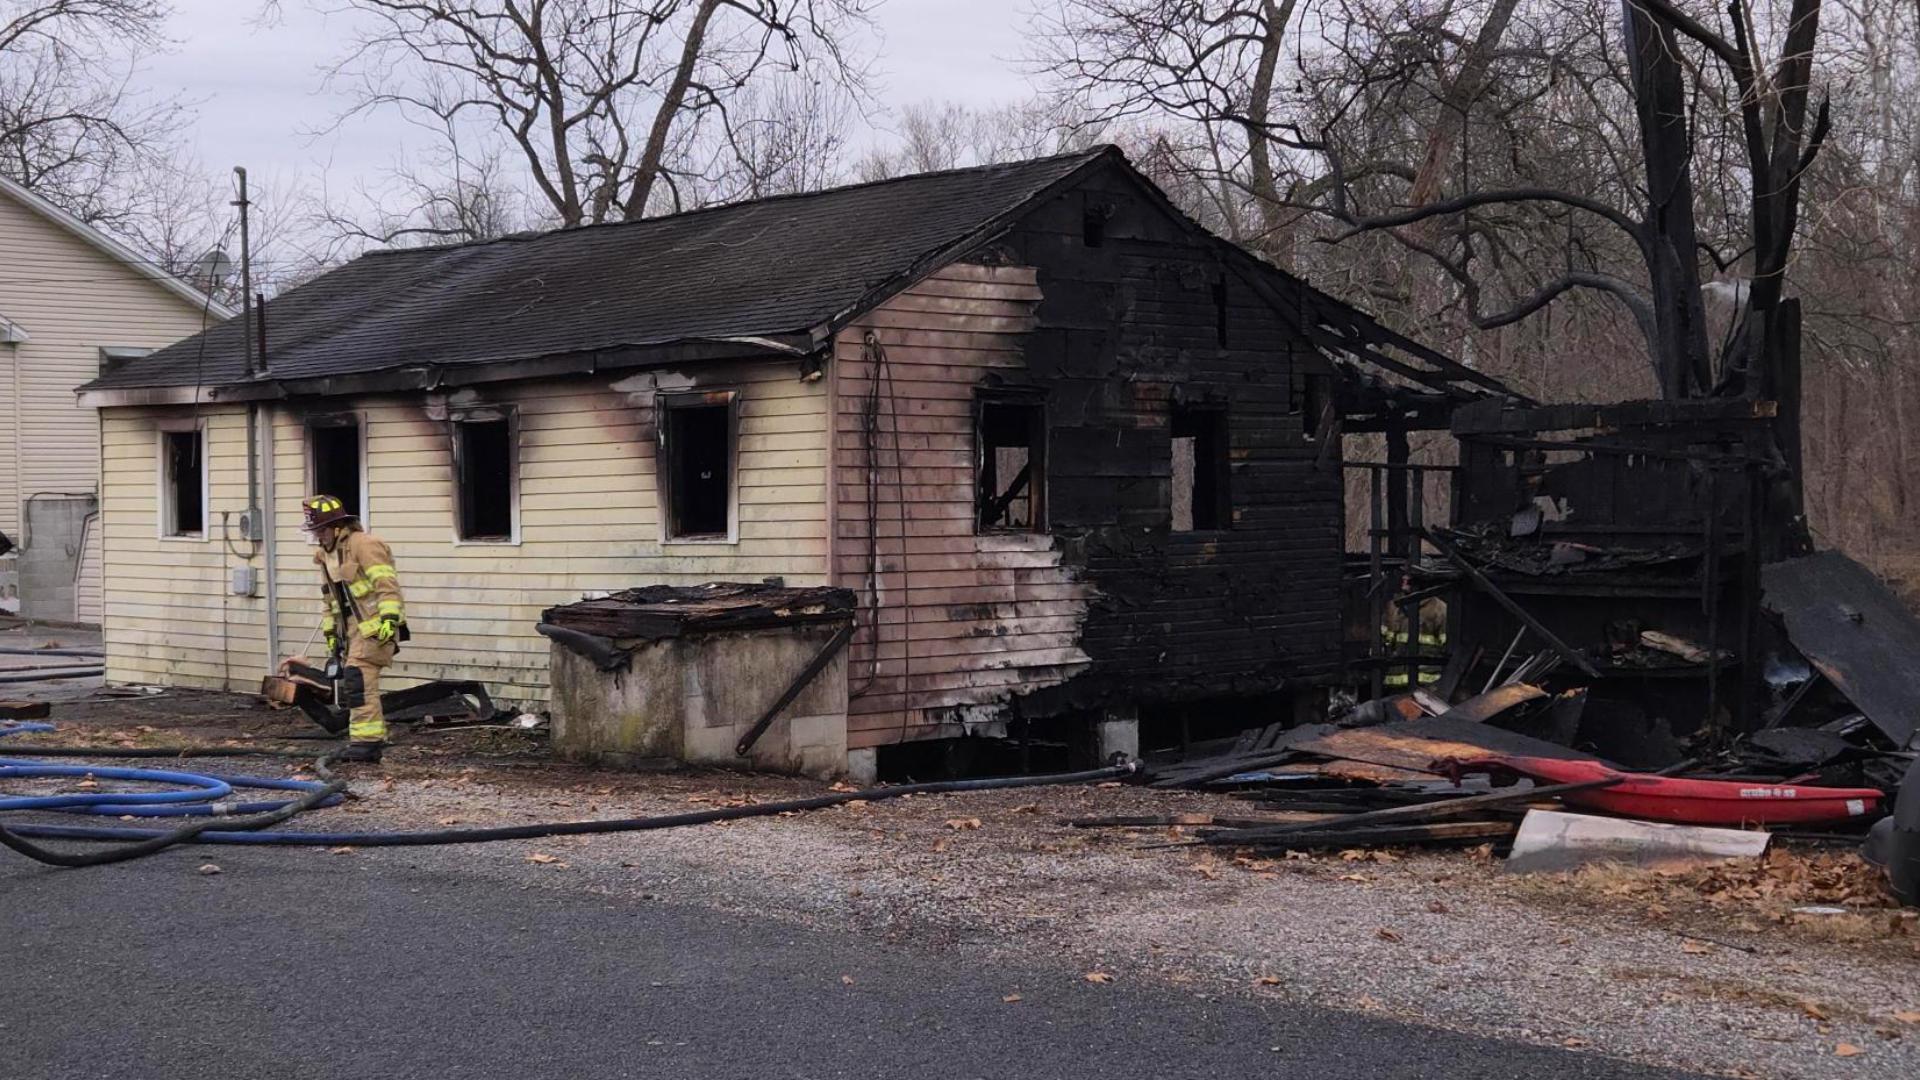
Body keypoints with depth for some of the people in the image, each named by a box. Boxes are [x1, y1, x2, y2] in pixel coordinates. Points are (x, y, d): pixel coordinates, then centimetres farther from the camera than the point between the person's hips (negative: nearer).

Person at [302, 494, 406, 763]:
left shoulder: (364, 544, -10)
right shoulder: (327, 555, 20)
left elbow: (387, 584, -19)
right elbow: (331, 599, 27)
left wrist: (389, 618, -27)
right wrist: (330, 633, 23)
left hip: (375, 627, -10)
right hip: (353, 629, 10)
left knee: (358, 680, -18)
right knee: (351, 687, 7)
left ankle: (366, 740, -20)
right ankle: (373, 740, 11)